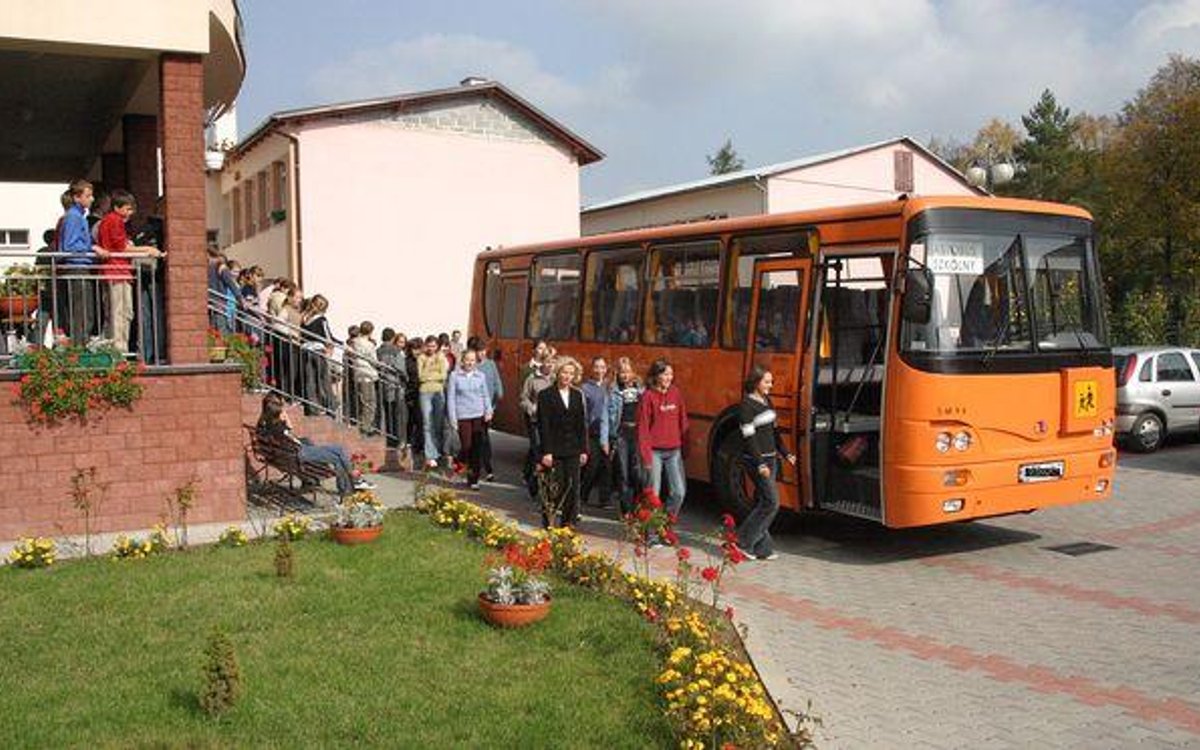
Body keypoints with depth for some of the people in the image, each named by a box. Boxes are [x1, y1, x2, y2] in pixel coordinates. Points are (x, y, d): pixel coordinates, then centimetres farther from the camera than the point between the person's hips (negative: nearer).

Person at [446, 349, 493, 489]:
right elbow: (451, 397, 1)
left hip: (479, 416, 2)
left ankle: (474, 479, 7)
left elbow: (486, 395, 15)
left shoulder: (481, 376, 9)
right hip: (463, 416, -2)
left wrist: (488, 411, 1)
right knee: (466, 446, -8)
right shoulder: (454, 376, 1)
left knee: (477, 448, -1)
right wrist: (453, 418, -3)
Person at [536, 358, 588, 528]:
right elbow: (543, 426, -7)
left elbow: (582, 424, 12)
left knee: (572, 487, 4)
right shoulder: (545, 395, -3)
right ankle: (549, 524, 7)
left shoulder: (577, 395, 10)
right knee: (553, 489, -2)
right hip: (554, 451, -4)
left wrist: (583, 450, 6)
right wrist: (546, 452, -13)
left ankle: (569, 523, 12)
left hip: (573, 450, 4)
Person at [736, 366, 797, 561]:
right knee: (771, 501, -9)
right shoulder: (746, 405, -14)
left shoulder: (766, 401, 13)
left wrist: (786, 453, 16)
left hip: (770, 458, 8)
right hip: (756, 460, -8)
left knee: (762, 502, 10)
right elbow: (749, 437, -18)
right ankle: (743, 541, 0)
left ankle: (762, 548, 14)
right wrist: (760, 465, -22)